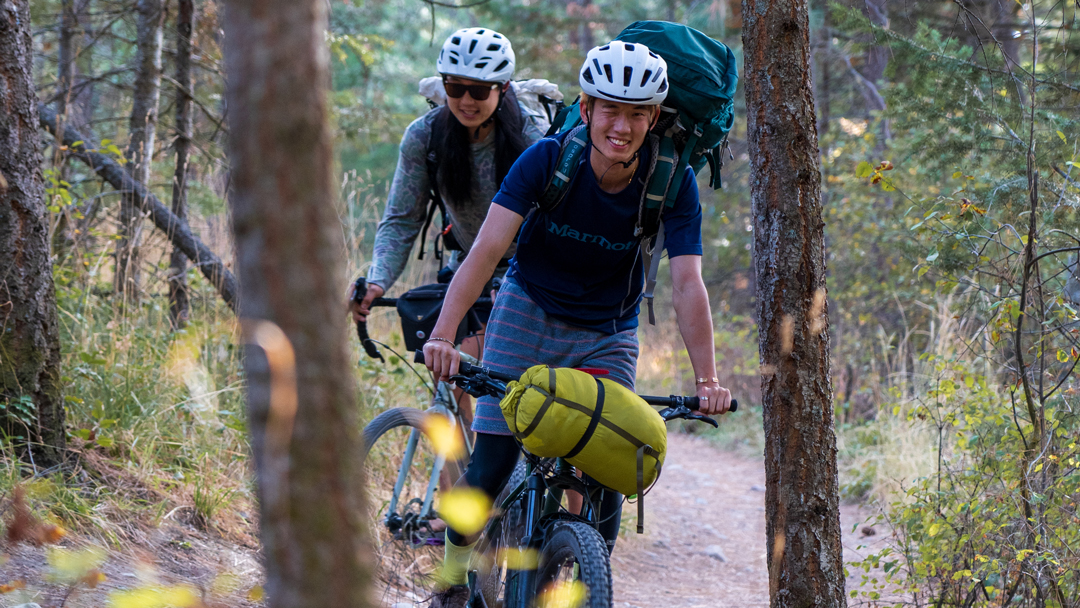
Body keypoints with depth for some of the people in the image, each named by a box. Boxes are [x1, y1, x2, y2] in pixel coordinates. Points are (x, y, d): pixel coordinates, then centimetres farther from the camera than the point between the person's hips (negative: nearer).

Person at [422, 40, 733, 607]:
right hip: (528, 312, -1)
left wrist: (707, 380, -36)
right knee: (489, 463, -10)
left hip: (607, 336, 1)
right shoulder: (548, 159, -23)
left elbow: (687, 286, -25)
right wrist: (442, 335, -42)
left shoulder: (672, 183, -20)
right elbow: (486, 248, -30)